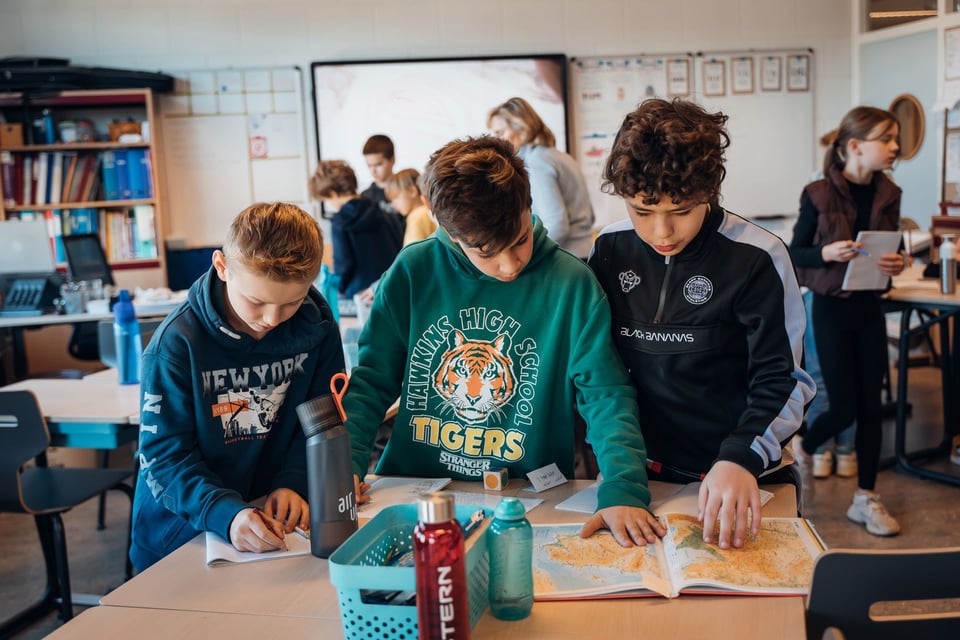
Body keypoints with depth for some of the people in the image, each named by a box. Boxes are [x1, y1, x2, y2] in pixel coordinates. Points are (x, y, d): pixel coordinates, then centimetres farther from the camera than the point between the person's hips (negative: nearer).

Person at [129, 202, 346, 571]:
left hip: (279, 528, 2)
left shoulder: (316, 326, -4)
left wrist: (293, 483, -13)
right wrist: (225, 513, -29)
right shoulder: (177, 343, -15)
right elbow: (164, 454, -13)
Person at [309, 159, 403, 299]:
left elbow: (343, 262, -12)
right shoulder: (388, 217, 6)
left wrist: (340, 287, 5)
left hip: (359, 292, -5)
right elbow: (401, 250, 7)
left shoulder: (339, 223, -8)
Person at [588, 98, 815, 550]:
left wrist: (741, 459, -28)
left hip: (742, 479, -3)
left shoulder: (756, 258, -15)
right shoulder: (610, 251, -2)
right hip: (642, 473, 3)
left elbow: (784, 380, -12)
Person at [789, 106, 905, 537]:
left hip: (870, 309, 5)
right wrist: (826, 253, -25)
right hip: (832, 309, -4)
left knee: (872, 407, 6)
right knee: (844, 408, -3)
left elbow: (890, 250, 13)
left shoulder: (888, 195, 3)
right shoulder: (818, 195, -10)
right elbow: (794, 253, -5)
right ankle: (800, 449, 29)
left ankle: (865, 498, 18)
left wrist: (895, 264, -10)